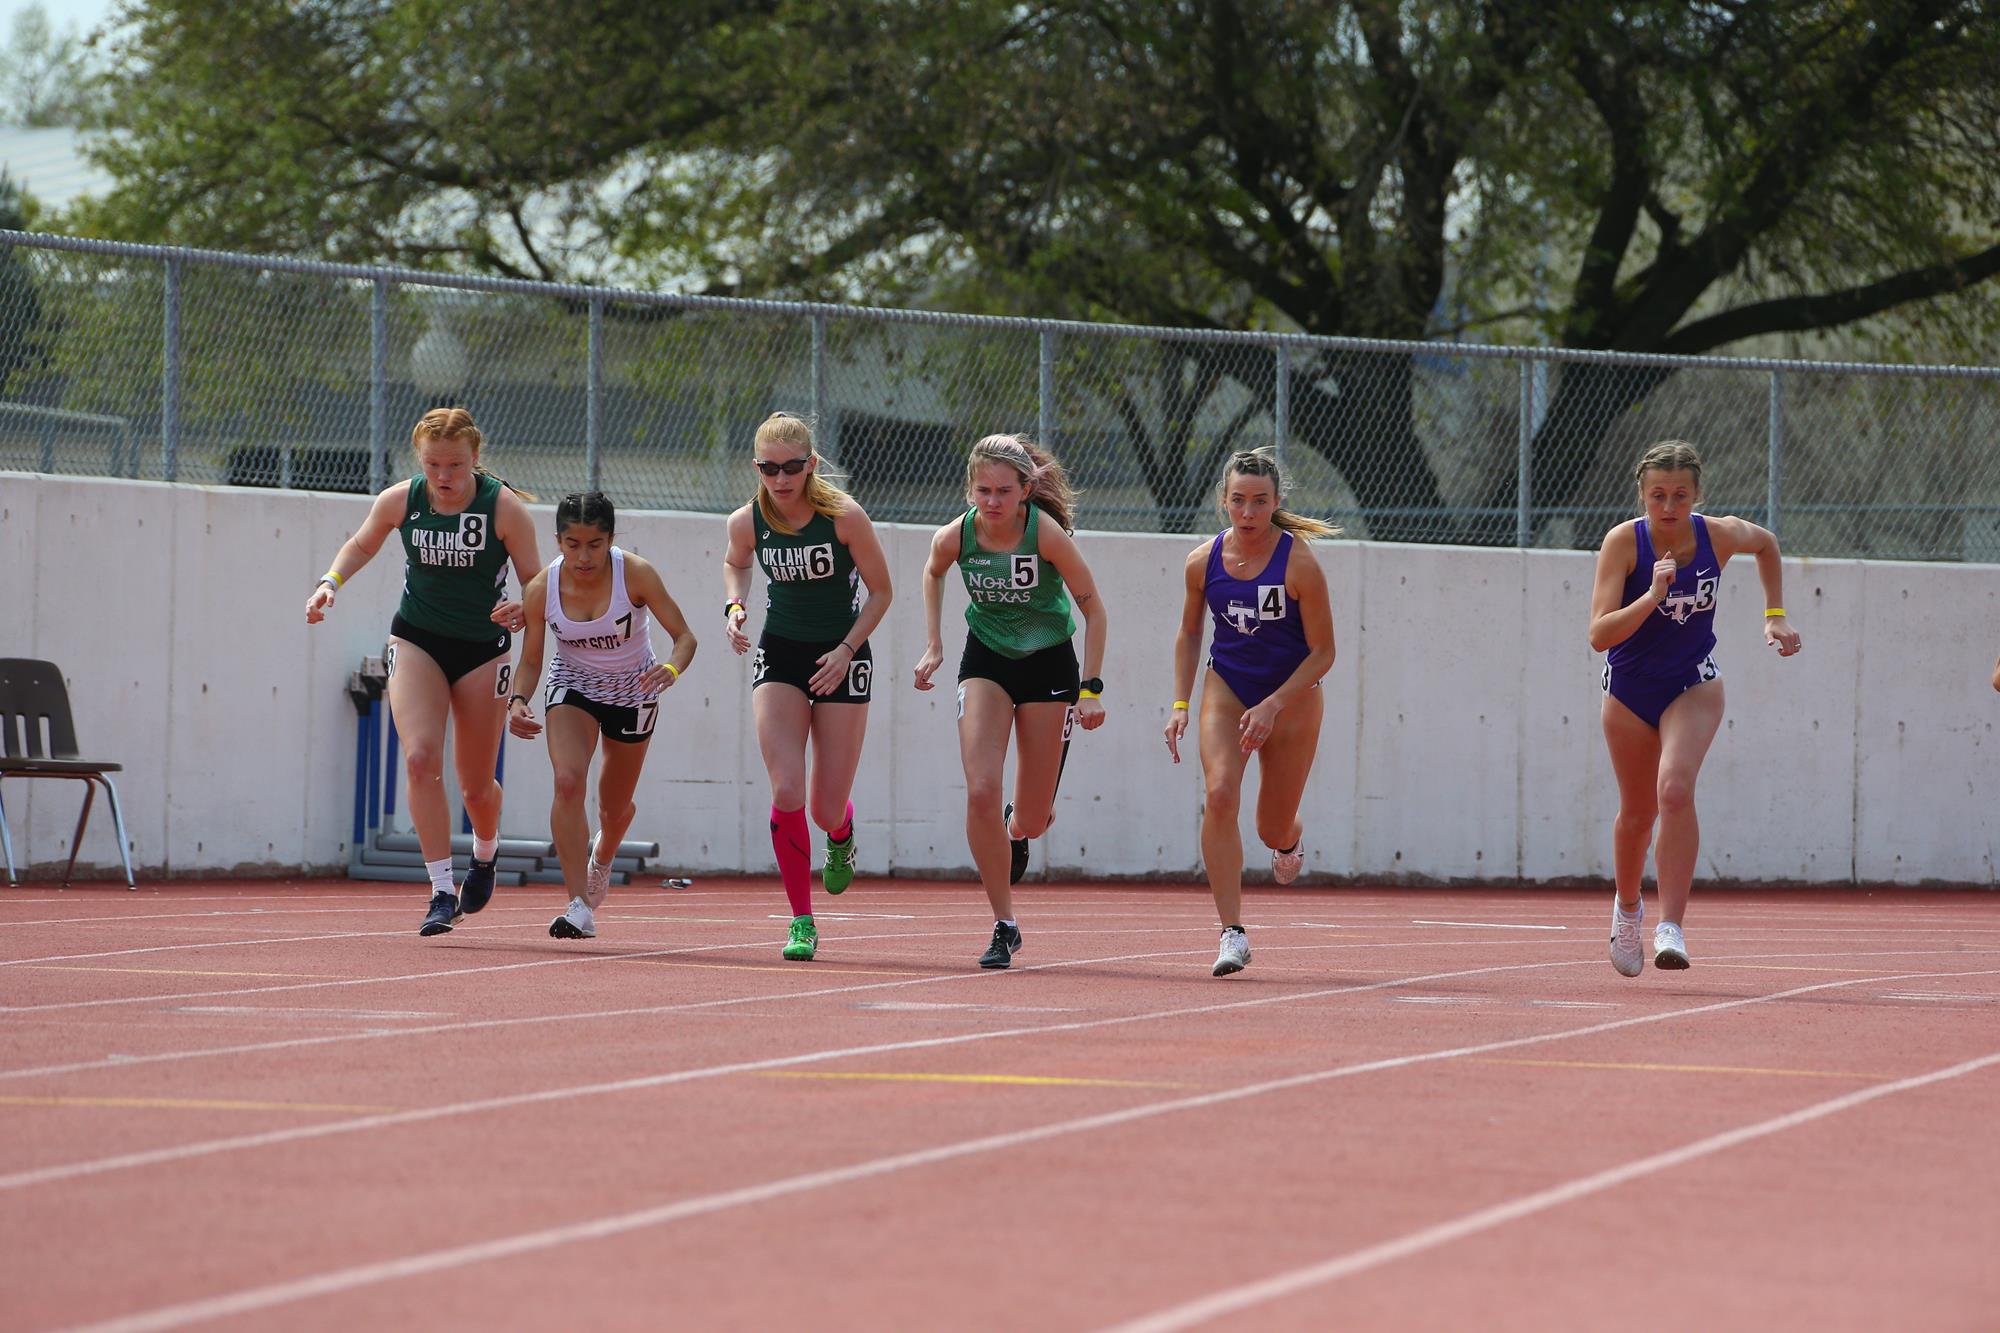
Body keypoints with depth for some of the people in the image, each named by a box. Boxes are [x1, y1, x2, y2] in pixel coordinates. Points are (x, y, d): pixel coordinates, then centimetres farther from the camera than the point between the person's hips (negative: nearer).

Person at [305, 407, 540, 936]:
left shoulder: (504, 508, -16)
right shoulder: (399, 501, -9)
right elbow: (361, 545, 12)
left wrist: (523, 611, -32)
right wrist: (330, 582, -6)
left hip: (482, 647, -1)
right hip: (416, 640, 1)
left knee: (476, 785, 7)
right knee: (421, 758, -21)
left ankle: (484, 857, 43)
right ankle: (442, 892, -18)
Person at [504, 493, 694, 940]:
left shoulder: (636, 574, -26)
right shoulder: (542, 589, -21)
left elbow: (684, 636, -22)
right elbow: (531, 661, -9)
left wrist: (671, 669, -44)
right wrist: (518, 701, -29)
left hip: (633, 693, 0)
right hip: (572, 686, 0)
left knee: (615, 805, 14)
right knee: (568, 781, -25)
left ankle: (601, 858, 53)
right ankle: (580, 909, -26)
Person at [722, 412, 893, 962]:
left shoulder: (845, 516, -18)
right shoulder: (747, 523, -9)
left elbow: (880, 591, -6)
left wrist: (846, 650, -15)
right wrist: (734, 607, -4)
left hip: (841, 659, -2)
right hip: (779, 654, 2)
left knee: (826, 811, 0)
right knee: (786, 793, -15)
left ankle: (841, 836, 40)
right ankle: (801, 923, -2)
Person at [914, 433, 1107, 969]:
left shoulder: (1047, 534, -24)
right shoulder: (955, 536, -16)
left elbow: (1093, 608, -12)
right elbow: (933, 572, 10)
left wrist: (1091, 688, -16)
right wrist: (933, 646, 4)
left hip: (1048, 664, -2)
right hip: (986, 660, 2)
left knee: (1032, 818, 3)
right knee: (980, 793, -18)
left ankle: (1016, 831, 44)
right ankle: (1005, 926, -7)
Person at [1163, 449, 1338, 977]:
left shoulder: (1299, 565, -20)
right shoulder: (1203, 562, -9)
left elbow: (1322, 652, -14)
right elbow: (1189, 634, 7)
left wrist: (1272, 706, -23)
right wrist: (1180, 705, -2)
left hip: (1292, 696, -2)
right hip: (1226, 690, 2)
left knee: (1274, 832, 6)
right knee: (1220, 794, -24)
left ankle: (1290, 836, 48)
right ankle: (1233, 934, -23)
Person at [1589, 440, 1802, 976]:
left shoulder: (1720, 535, -15)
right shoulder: (1623, 542, -21)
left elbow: (1766, 544, 12)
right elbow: (1599, 635, -29)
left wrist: (1775, 615, 6)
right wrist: (1652, 596, -41)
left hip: (1693, 686, 0)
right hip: (1630, 690, 0)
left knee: (1675, 789, -25)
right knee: (1637, 811, 12)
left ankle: (1671, 928, -28)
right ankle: (1628, 907, 42)